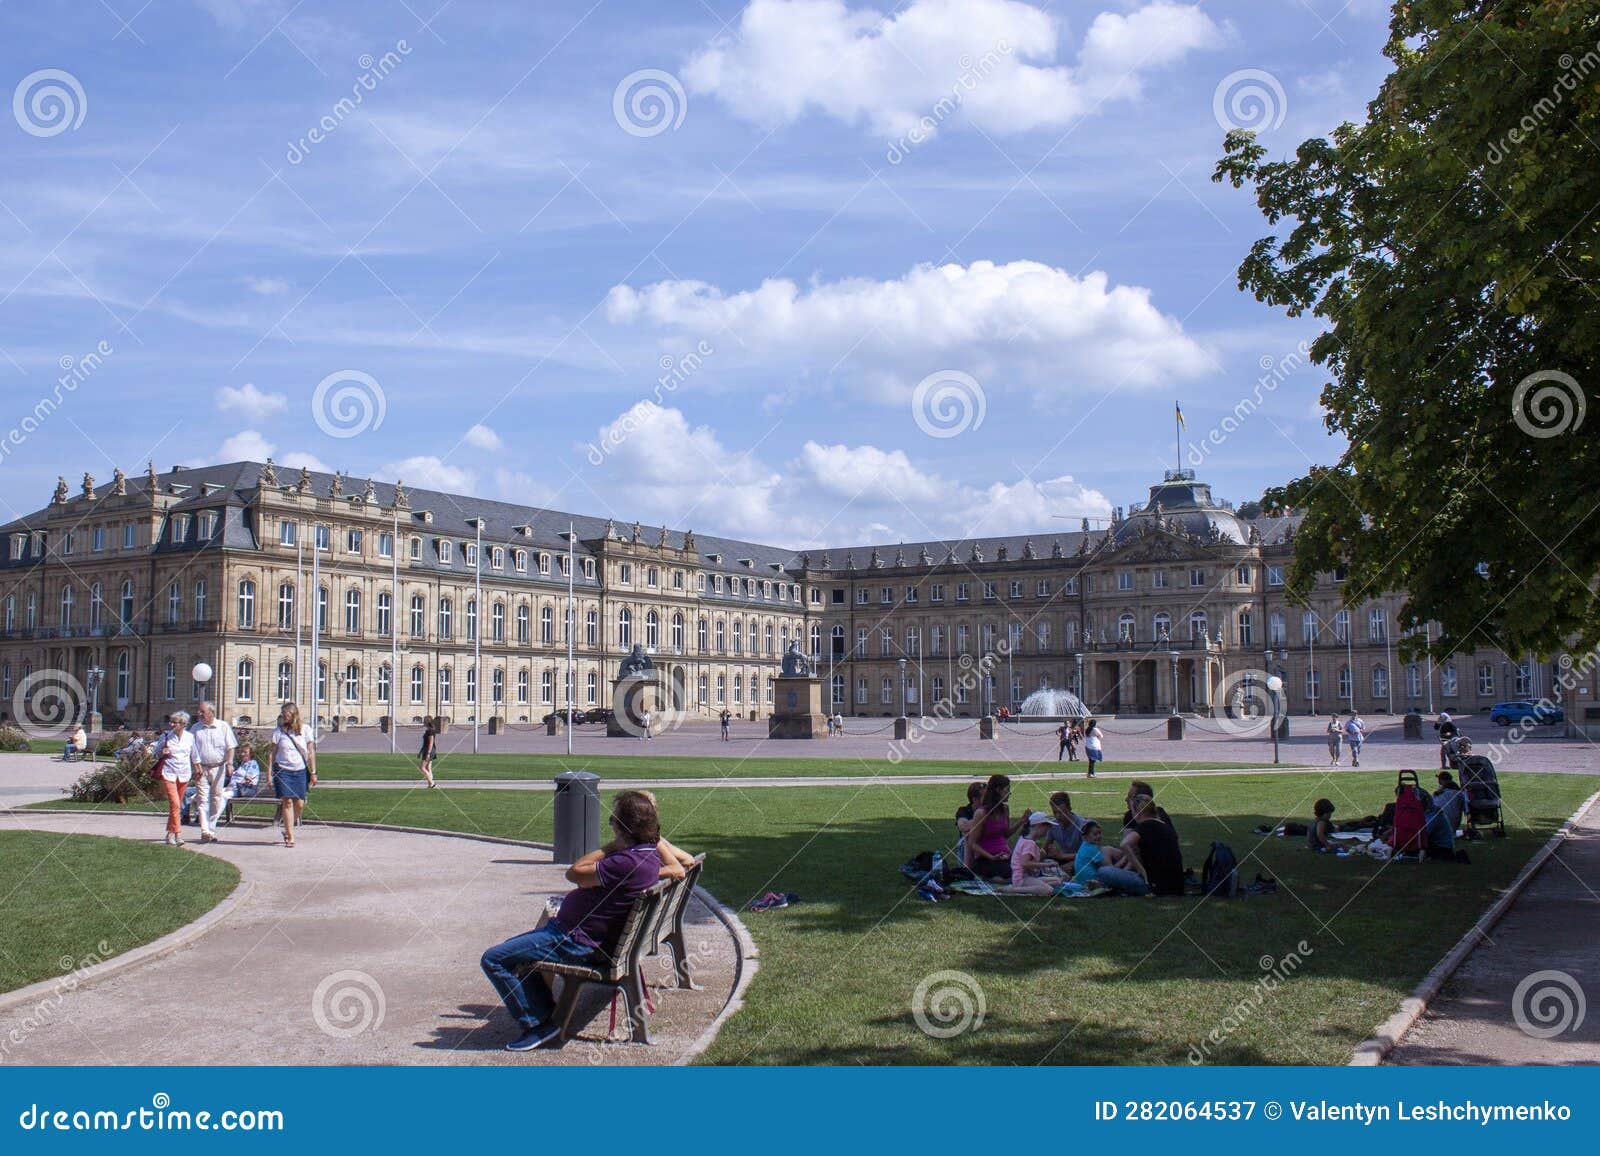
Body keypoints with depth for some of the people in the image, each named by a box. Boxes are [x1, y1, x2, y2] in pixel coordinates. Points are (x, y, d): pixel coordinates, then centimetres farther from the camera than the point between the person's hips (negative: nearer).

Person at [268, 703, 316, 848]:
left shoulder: (304, 730, 4)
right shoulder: (278, 731, 2)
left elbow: (311, 752, 7)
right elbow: (272, 752, 4)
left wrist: (313, 772, 4)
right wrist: (269, 773, -1)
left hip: (300, 771, 1)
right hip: (283, 770, -1)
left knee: (299, 804, -1)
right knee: (287, 802, -8)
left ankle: (288, 829, 25)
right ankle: (290, 836, -3)